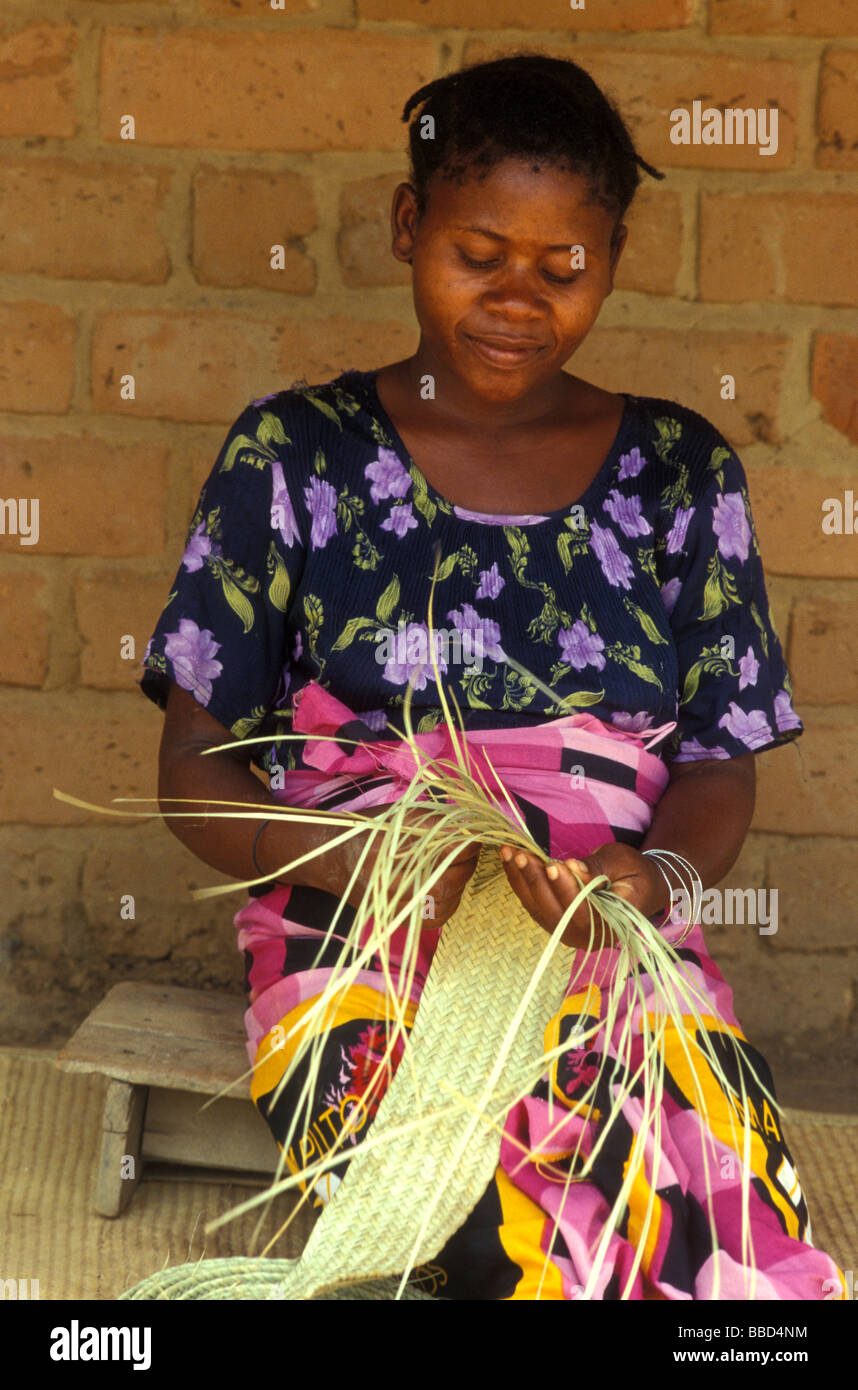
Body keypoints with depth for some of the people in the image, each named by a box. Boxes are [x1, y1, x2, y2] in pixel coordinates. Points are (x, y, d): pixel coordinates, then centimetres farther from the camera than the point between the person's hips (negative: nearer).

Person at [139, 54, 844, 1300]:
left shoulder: (679, 472, 12)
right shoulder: (297, 457, 7)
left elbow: (718, 765, 12)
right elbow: (195, 767, 5)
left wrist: (658, 879, -12)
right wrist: (345, 857, -17)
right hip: (359, 950, -1)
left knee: (762, 1255, -31)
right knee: (524, 1238, -35)